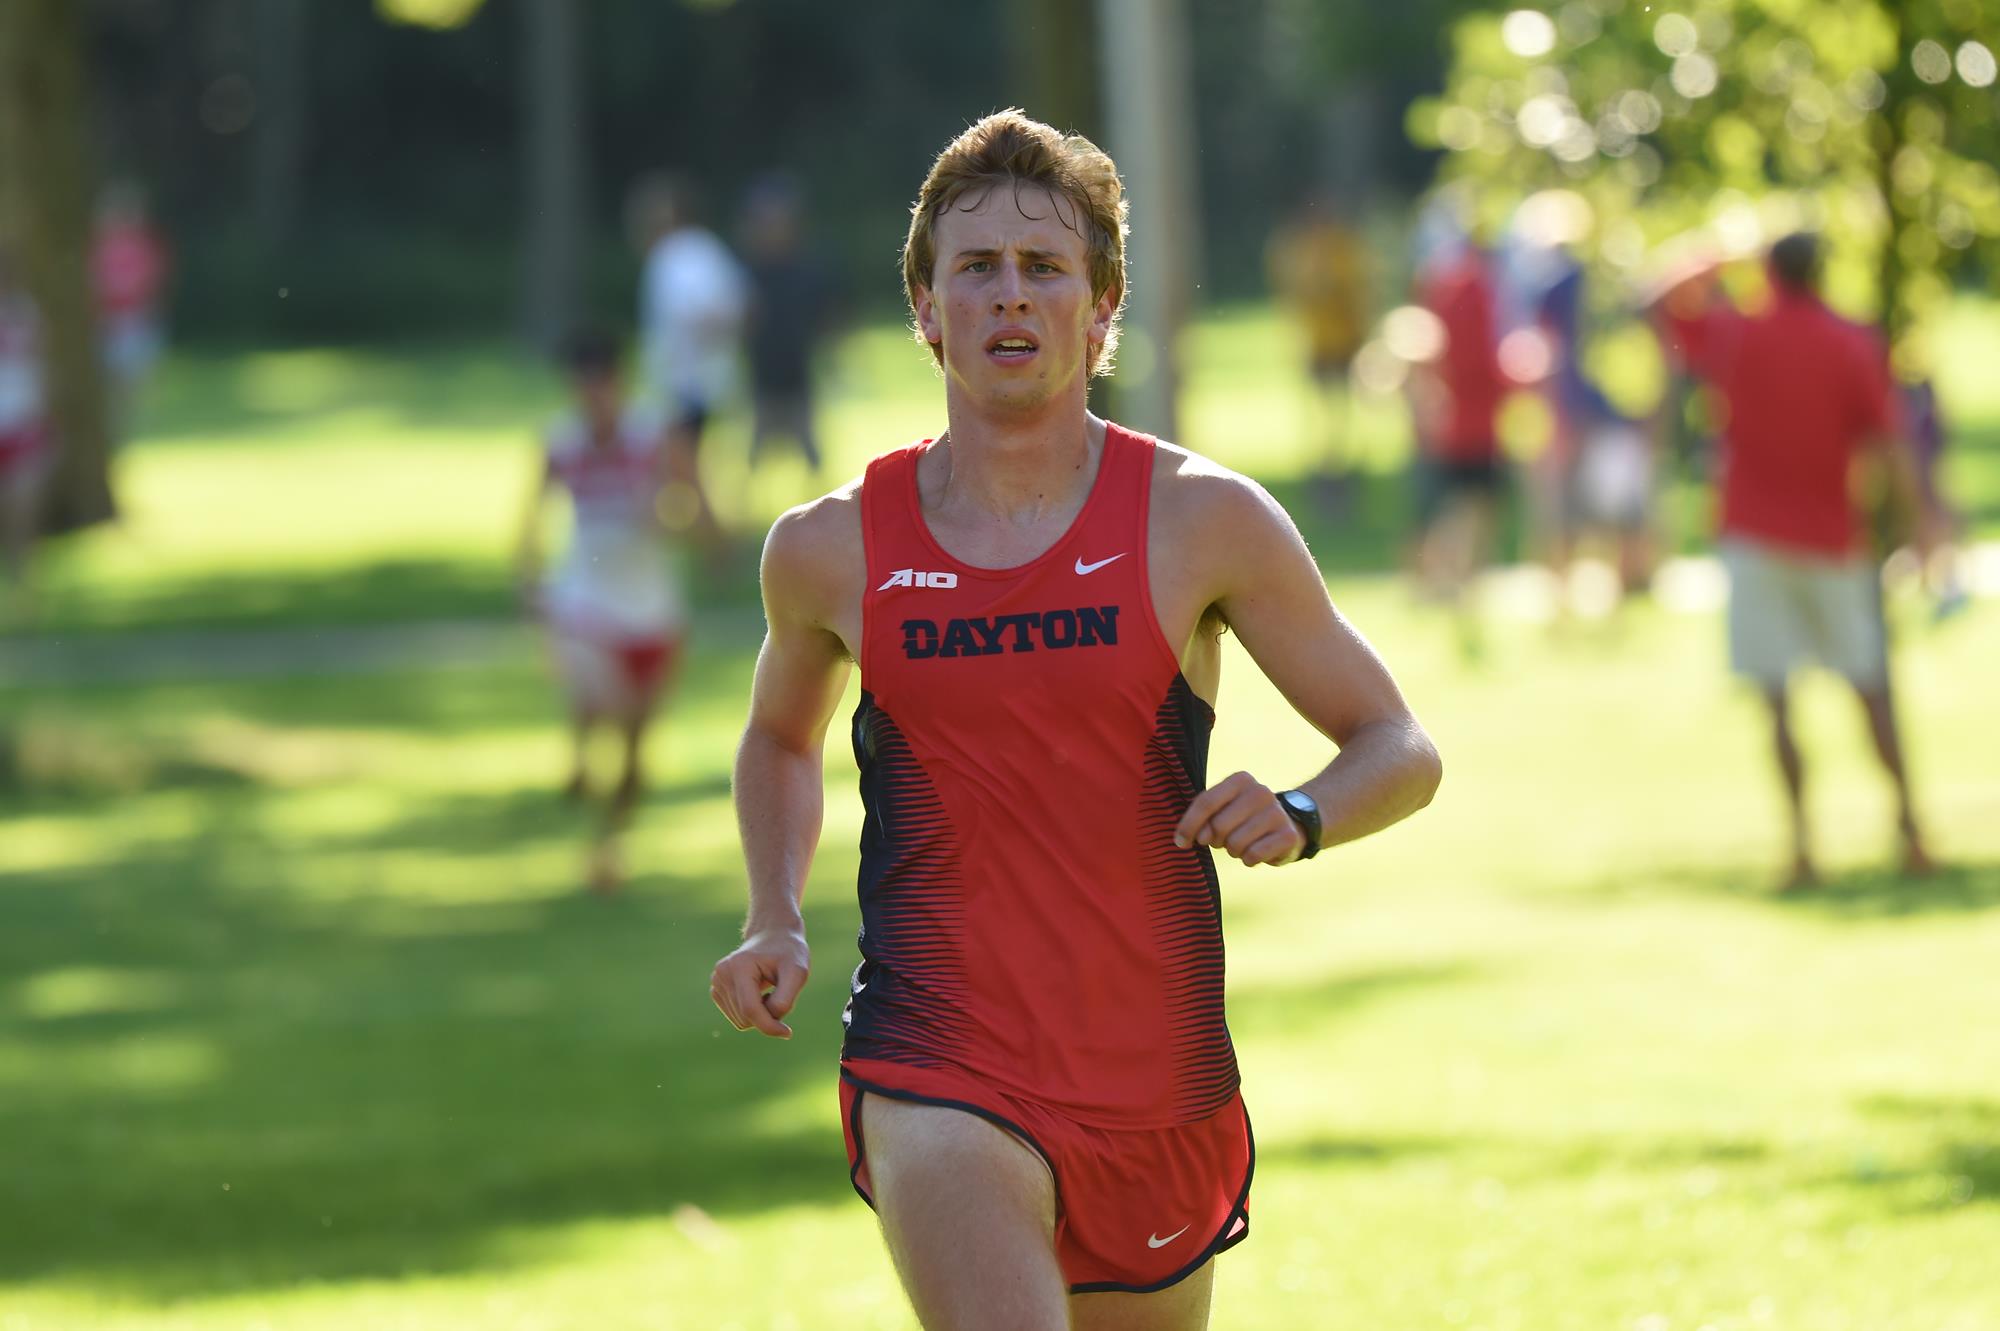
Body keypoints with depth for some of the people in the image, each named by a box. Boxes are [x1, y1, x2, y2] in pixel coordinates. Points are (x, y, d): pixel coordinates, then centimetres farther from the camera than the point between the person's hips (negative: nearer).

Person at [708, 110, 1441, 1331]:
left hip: (1159, 1080, 2)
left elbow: (1402, 752, 4)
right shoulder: (831, 548, 3)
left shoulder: (1204, 521, -2)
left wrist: (1300, 817, -18)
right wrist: (776, 925, 7)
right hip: (934, 1074, -2)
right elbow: (782, 737, 25)